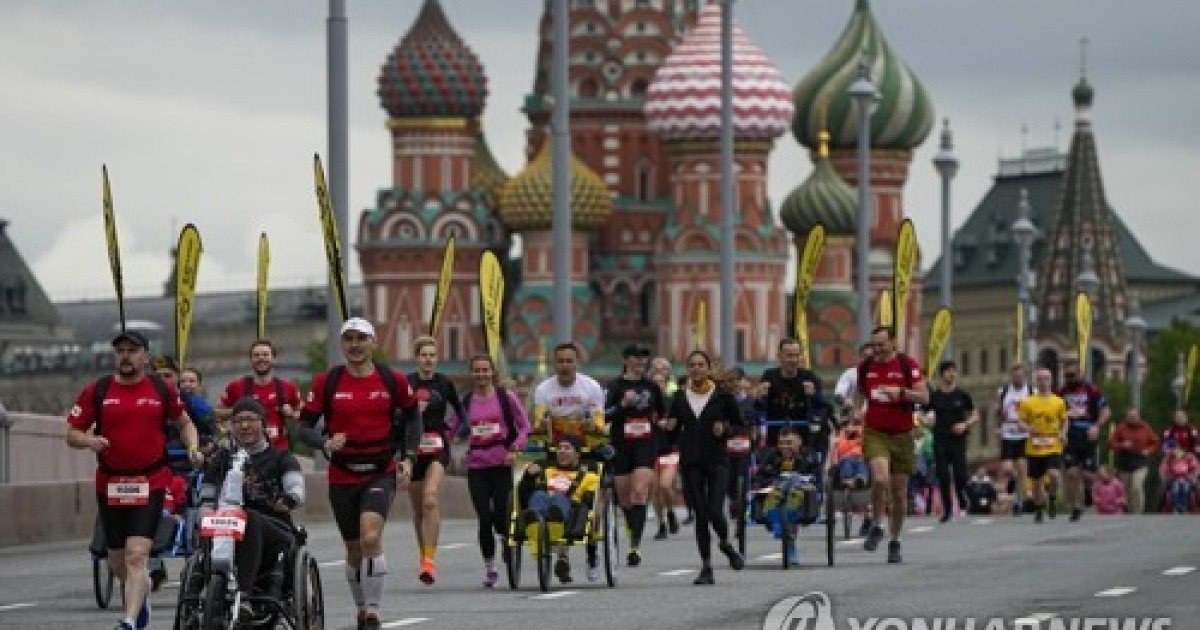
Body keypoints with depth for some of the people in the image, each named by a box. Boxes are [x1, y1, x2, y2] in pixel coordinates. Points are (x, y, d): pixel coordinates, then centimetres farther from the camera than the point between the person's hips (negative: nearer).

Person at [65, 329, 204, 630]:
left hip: (150, 484, -2)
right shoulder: (97, 391, 3)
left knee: (136, 556, -17)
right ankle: (142, 589, 45)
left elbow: (184, 423, 18)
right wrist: (89, 440, -17)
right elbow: (72, 434, 5)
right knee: (117, 560, 13)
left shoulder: (163, 390, 3)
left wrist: (193, 447, -1)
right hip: (110, 484, 3)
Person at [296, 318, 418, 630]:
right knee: (354, 548, 12)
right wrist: (325, 443, -21)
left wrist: (408, 458, 3)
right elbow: (303, 426, -1)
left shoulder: (392, 380, -1)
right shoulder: (327, 382, -2)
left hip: (382, 473, -2)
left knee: (371, 537, -23)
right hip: (342, 475, 2)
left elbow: (411, 417, 14)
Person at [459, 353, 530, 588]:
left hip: (501, 463, -2)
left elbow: (524, 426, 4)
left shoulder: (505, 397, 1)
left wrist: (515, 449, -9)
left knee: (501, 517, -6)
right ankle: (489, 567, 7)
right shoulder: (466, 402, 7)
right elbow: (452, 429, 13)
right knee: (484, 519, -4)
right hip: (476, 465, 2)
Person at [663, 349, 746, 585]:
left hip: (717, 461, -3)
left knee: (715, 512, -13)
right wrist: (669, 427, -9)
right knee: (700, 514, 3)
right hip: (691, 462, 3)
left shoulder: (722, 396, -1)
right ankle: (706, 568, 9)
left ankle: (726, 544, 20)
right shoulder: (679, 398, 7)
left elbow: (738, 424, 6)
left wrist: (725, 428, -14)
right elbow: (673, 430, 14)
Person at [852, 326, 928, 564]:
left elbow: (924, 397, -7)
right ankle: (876, 527, -4)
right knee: (880, 478, -24)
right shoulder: (866, 367, 5)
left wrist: (900, 393, -23)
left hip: (902, 435, 0)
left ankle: (895, 542, 19)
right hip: (875, 433, 0)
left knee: (900, 491, 5)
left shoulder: (907, 365, -4)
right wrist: (857, 412, 4)